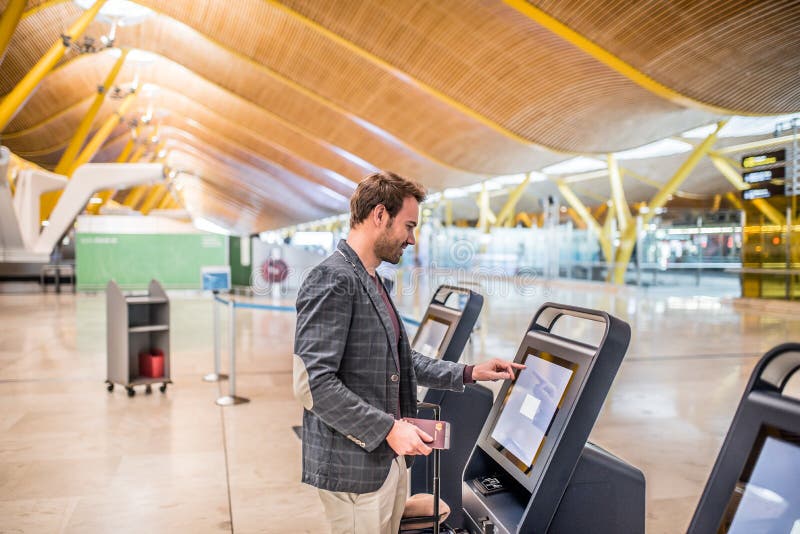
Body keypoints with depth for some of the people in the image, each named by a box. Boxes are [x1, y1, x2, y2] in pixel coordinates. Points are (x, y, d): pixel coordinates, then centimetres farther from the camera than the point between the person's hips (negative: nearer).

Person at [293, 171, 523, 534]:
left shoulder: (372, 282, 13)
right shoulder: (332, 280, -19)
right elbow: (311, 383, -24)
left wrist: (469, 374, 14)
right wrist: (389, 428, -22)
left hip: (390, 459, 9)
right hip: (353, 466, -9)